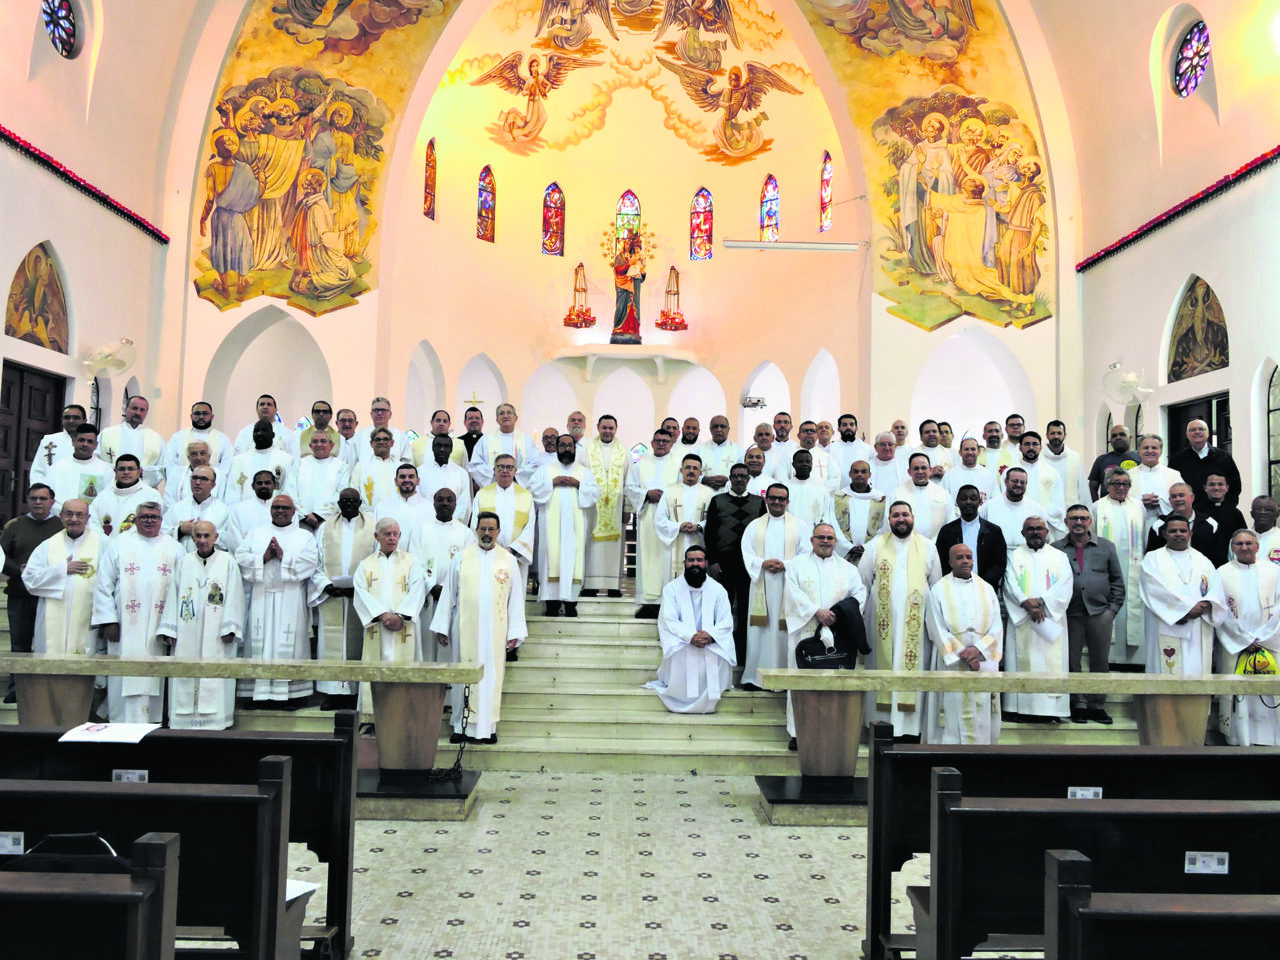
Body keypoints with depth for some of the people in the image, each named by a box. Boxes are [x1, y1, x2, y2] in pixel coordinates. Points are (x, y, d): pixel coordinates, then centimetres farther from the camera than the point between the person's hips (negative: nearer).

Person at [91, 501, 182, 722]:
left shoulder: (174, 548, 10)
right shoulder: (119, 544, 6)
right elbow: (103, 585, 2)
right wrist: (108, 620, -6)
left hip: (158, 627, 1)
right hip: (125, 627, -1)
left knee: (152, 677, 3)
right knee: (125, 678, -2)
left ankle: (151, 721, 10)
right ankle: (123, 724, 3)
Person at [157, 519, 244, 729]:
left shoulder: (227, 561, 3)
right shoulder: (184, 563, 11)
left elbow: (234, 596, -1)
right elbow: (173, 596, 10)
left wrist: (229, 628, -9)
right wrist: (169, 630, 3)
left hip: (216, 636, -3)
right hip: (186, 635, 3)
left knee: (215, 680, -5)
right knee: (185, 678, 2)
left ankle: (214, 721, 0)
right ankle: (184, 722, 9)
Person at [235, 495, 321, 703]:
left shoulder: (305, 536, 12)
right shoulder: (255, 534, 18)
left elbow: (310, 561, -5)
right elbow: (240, 557, 4)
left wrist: (283, 556, -10)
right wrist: (264, 557, -9)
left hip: (291, 601, -2)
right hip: (260, 598, 2)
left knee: (289, 646, -5)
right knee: (260, 644, -2)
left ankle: (290, 693, -4)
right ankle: (258, 693, 1)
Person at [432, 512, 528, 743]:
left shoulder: (508, 561, 6)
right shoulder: (462, 558, 6)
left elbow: (516, 599, 5)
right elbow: (448, 593, 7)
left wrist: (515, 632, -1)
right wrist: (442, 627, 3)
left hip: (495, 630, 0)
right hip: (466, 628, 0)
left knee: (491, 675, 2)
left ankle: (487, 727, 10)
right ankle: (463, 726, 11)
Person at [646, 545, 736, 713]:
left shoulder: (718, 590, 12)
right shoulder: (672, 588, 8)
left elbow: (726, 622, 3)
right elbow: (669, 620, -5)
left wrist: (711, 636, -20)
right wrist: (690, 636, -24)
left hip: (711, 644, 2)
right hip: (680, 641, -1)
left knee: (720, 656, -32)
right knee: (680, 654, -36)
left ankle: (707, 701, -11)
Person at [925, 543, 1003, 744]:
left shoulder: (986, 589, 12)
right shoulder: (939, 590, 4)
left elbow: (996, 627, 6)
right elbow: (939, 630, -3)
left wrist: (978, 649, -11)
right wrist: (962, 654, -12)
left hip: (983, 660, 3)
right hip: (952, 661, -3)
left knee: (983, 715, 0)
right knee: (954, 711, -6)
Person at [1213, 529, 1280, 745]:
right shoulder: (1223, 573, 3)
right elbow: (1221, 613, -1)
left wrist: (1261, 639, -7)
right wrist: (1244, 641, -7)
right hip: (1235, 646, -1)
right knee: (1237, 693, -2)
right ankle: (1240, 740, 4)